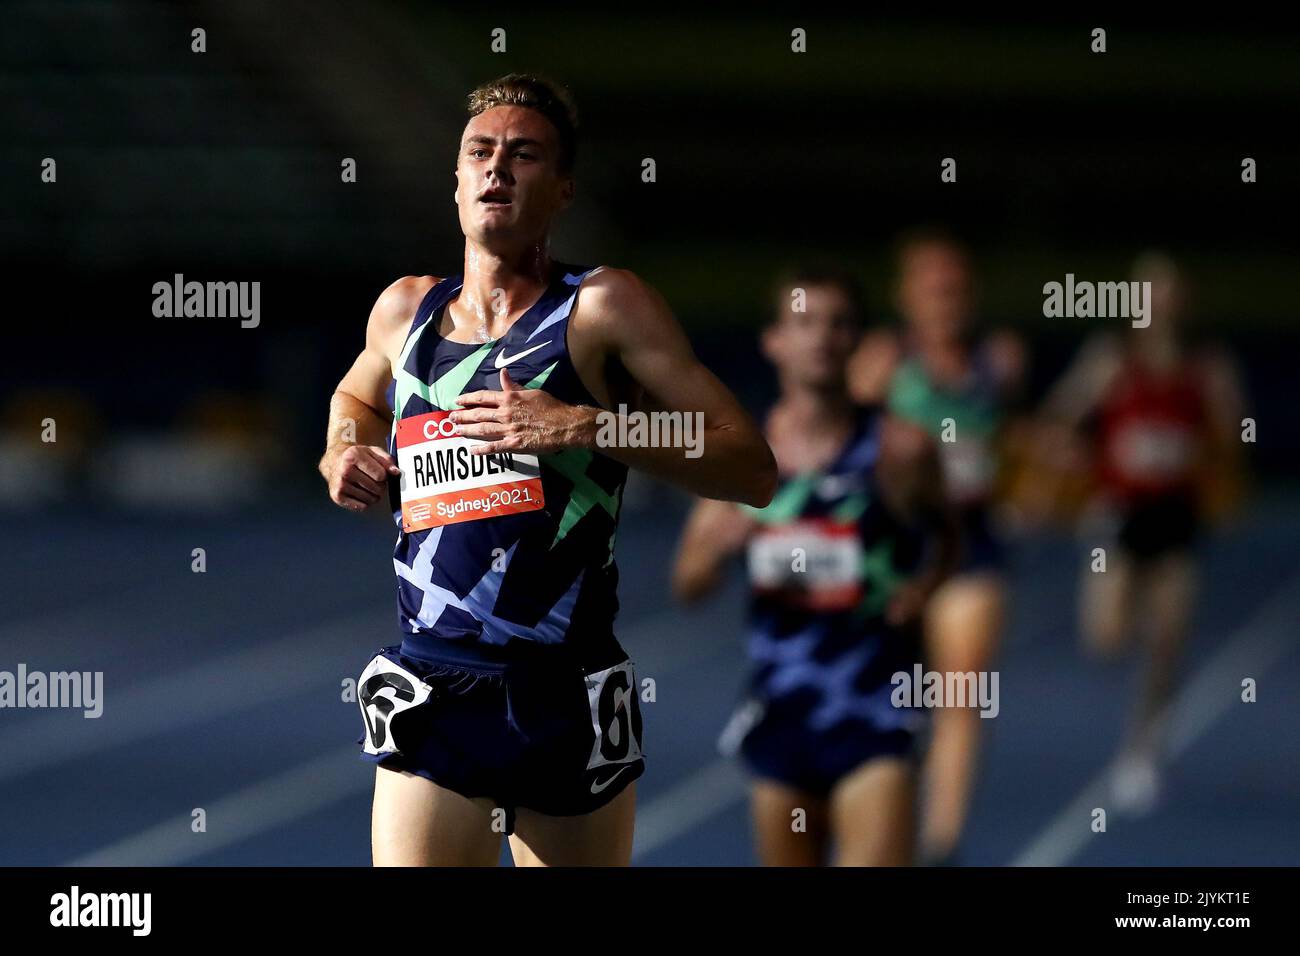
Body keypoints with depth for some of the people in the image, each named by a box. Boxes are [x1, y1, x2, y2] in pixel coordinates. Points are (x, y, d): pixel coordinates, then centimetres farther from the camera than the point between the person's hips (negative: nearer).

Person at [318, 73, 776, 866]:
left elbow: (754, 472, -8)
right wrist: (343, 452, 13)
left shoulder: (604, 307, -3)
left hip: (568, 700, -2)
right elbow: (355, 397, 37)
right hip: (431, 693, 2)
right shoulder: (404, 310, 11)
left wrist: (585, 427, -17)